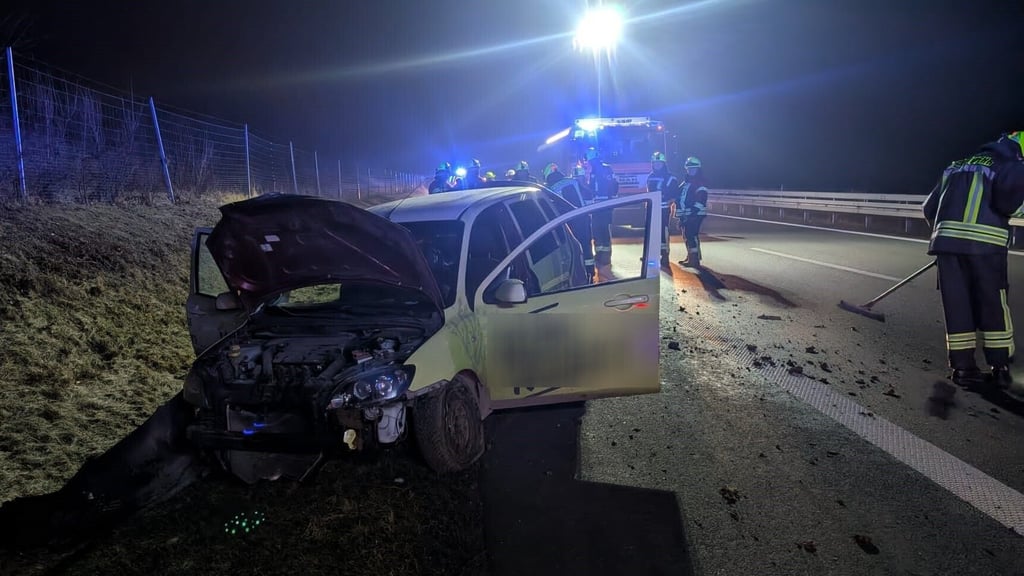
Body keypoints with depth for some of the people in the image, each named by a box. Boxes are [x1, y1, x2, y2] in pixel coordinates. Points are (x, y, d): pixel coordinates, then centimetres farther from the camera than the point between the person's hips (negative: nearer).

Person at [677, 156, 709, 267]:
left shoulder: (700, 184, -9)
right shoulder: (685, 182, 18)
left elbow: (700, 200, -18)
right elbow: (680, 196, 23)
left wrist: (693, 212, -24)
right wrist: (680, 213, 19)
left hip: (696, 214, -9)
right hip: (686, 214, 9)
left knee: (692, 235, -15)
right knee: (686, 235, 14)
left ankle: (695, 259, -14)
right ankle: (690, 257, 25)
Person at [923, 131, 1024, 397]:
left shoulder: (956, 166, 25)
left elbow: (929, 207, 22)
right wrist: (998, 216, 5)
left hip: (947, 239, 4)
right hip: (985, 241, -4)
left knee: (957, 305, 7)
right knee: (993, 306, 5)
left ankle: (963, 367, 9)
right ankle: (1000, 369, 9)